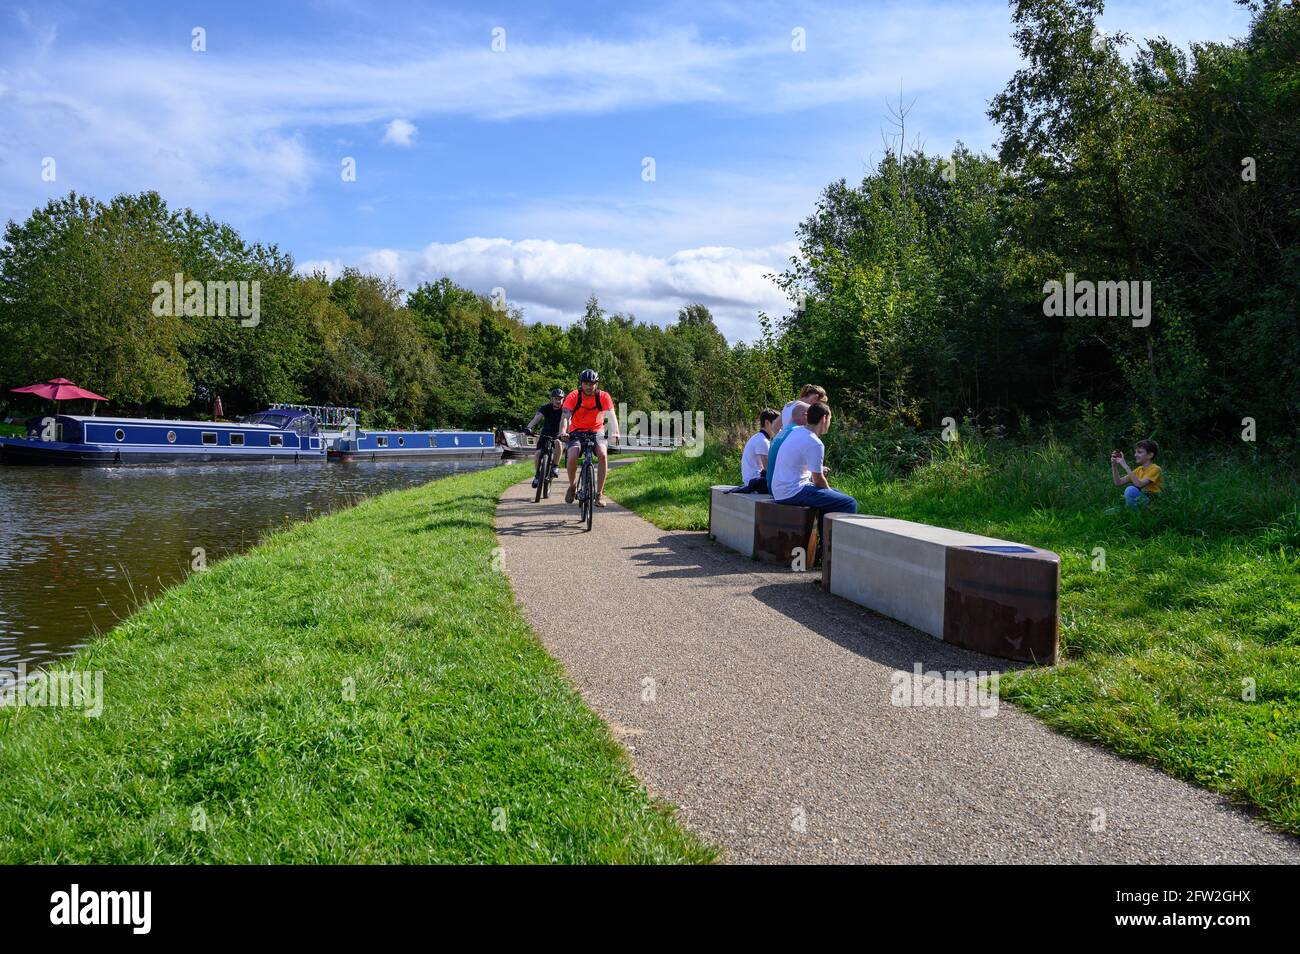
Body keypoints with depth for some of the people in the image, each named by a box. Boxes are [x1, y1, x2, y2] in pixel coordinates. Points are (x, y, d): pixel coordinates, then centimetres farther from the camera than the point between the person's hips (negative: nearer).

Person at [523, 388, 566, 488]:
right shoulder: (546, 408, -15)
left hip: (557, 435, -1)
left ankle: (555, 467, -21)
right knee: (538, 454, -18)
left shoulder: (564, 409, -15)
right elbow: (537, 417, -30)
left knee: (558, 443, -36)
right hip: (545, 434, 1)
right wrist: (528, 427, -49)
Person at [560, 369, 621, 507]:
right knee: (572, 457, -24)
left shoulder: (603, 396, -14)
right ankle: (572, 486, 6)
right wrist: (563, 432, -44)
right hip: (577, 431, 0)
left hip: (596, 431, 0)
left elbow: (611, 416, -24)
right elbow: (566, 416, -24)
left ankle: (599, 493, -17)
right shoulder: (573, 396, -15)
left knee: (603, 454, -27)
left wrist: (615, 432, -42)